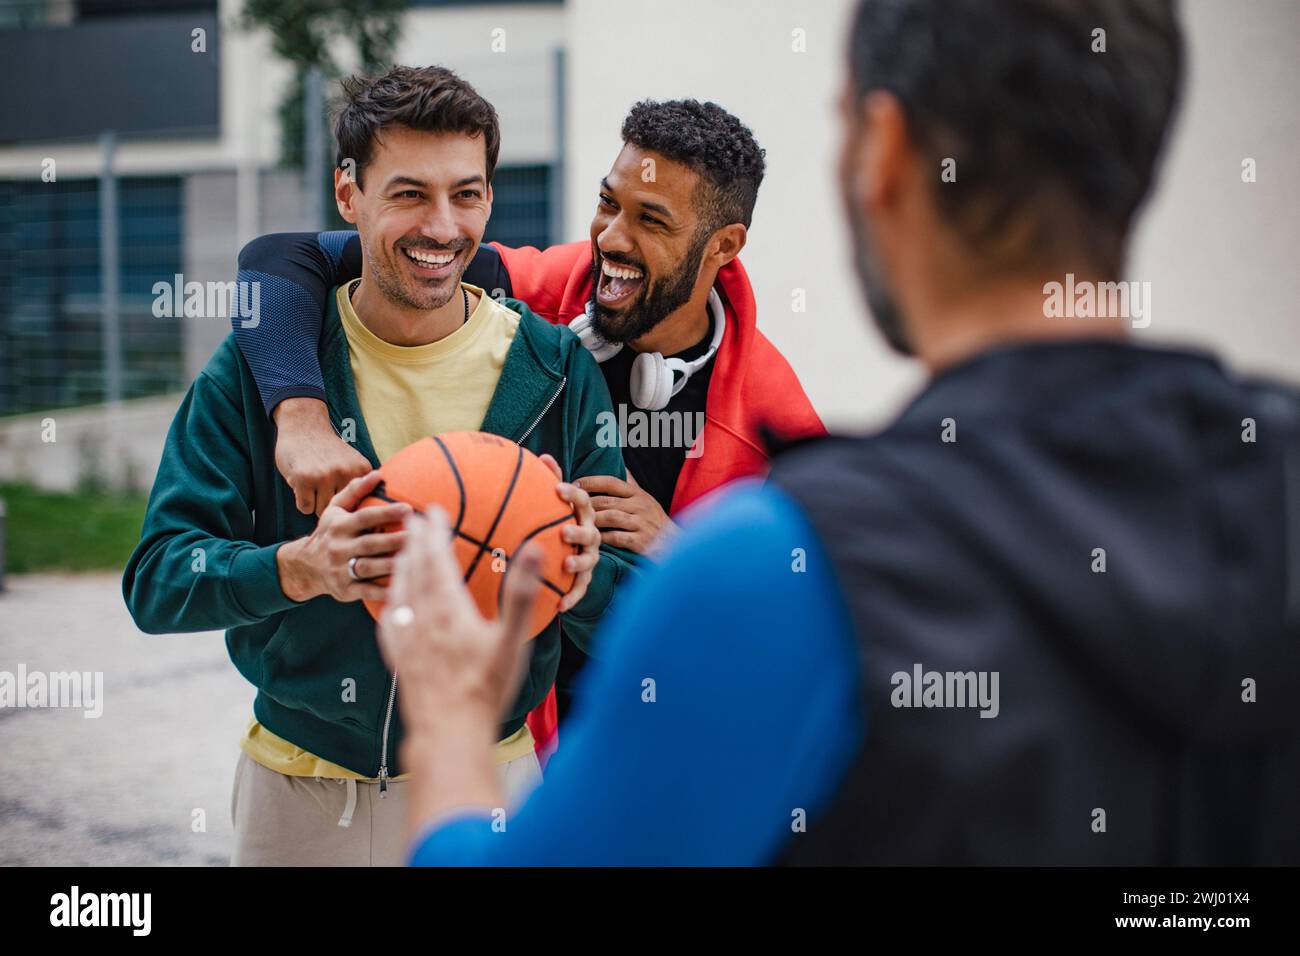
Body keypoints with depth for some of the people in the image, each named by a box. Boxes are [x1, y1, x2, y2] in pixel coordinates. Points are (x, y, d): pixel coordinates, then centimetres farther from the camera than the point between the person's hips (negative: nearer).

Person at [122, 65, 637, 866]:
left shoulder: (556, 371, -4)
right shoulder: (258, 363, -7)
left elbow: (635, 614, -3)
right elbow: (157, 580, -11)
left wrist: (583, 575, -28)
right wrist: (301, 567, -31)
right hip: (298, 795, 0)